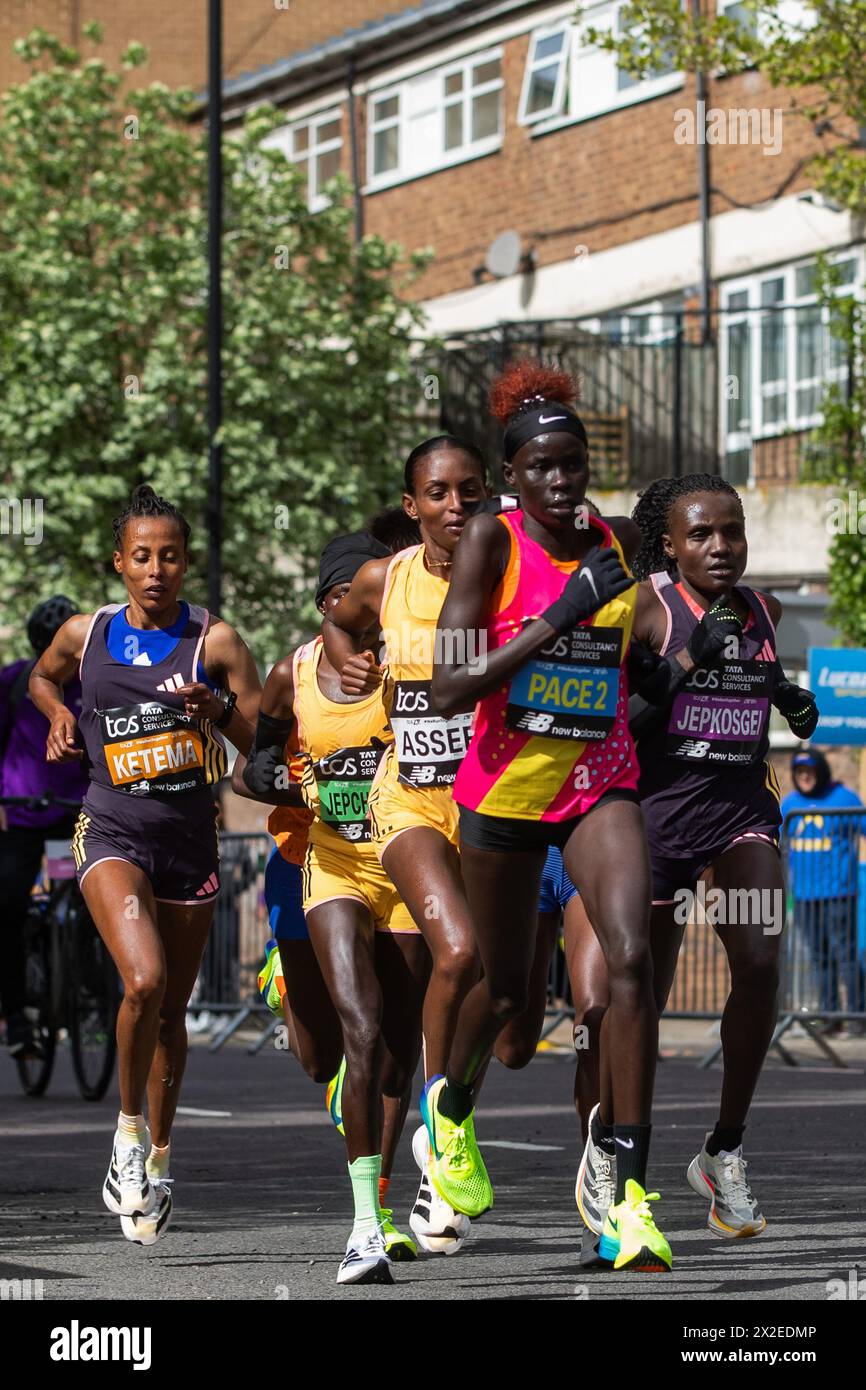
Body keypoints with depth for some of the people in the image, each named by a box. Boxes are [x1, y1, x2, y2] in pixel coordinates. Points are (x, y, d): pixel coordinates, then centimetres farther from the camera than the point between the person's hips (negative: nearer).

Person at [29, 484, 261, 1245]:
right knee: (144, 981, -24)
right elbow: (43, 675, 24)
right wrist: (62, 717, 4)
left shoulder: (215, 641, -5)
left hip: (190, 840, 1)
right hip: (112, 833, -1)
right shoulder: (85, 634, 0)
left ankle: (157, 1162, 30)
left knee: (171, 1009, 11)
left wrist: (222, 711, -24)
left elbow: (267, 746, -6)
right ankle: (129, 1133, -3)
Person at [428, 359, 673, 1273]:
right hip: (505, 783, -2)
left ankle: (628, 1198, -18)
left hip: (600, 782, 2)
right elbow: (449, 690, -20)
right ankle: (452, 1111, 48)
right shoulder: (491, 542, -12)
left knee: (631, 960, -20)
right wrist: (556, 619, -25)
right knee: (506, 984, 14)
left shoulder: (620, 541, 1)